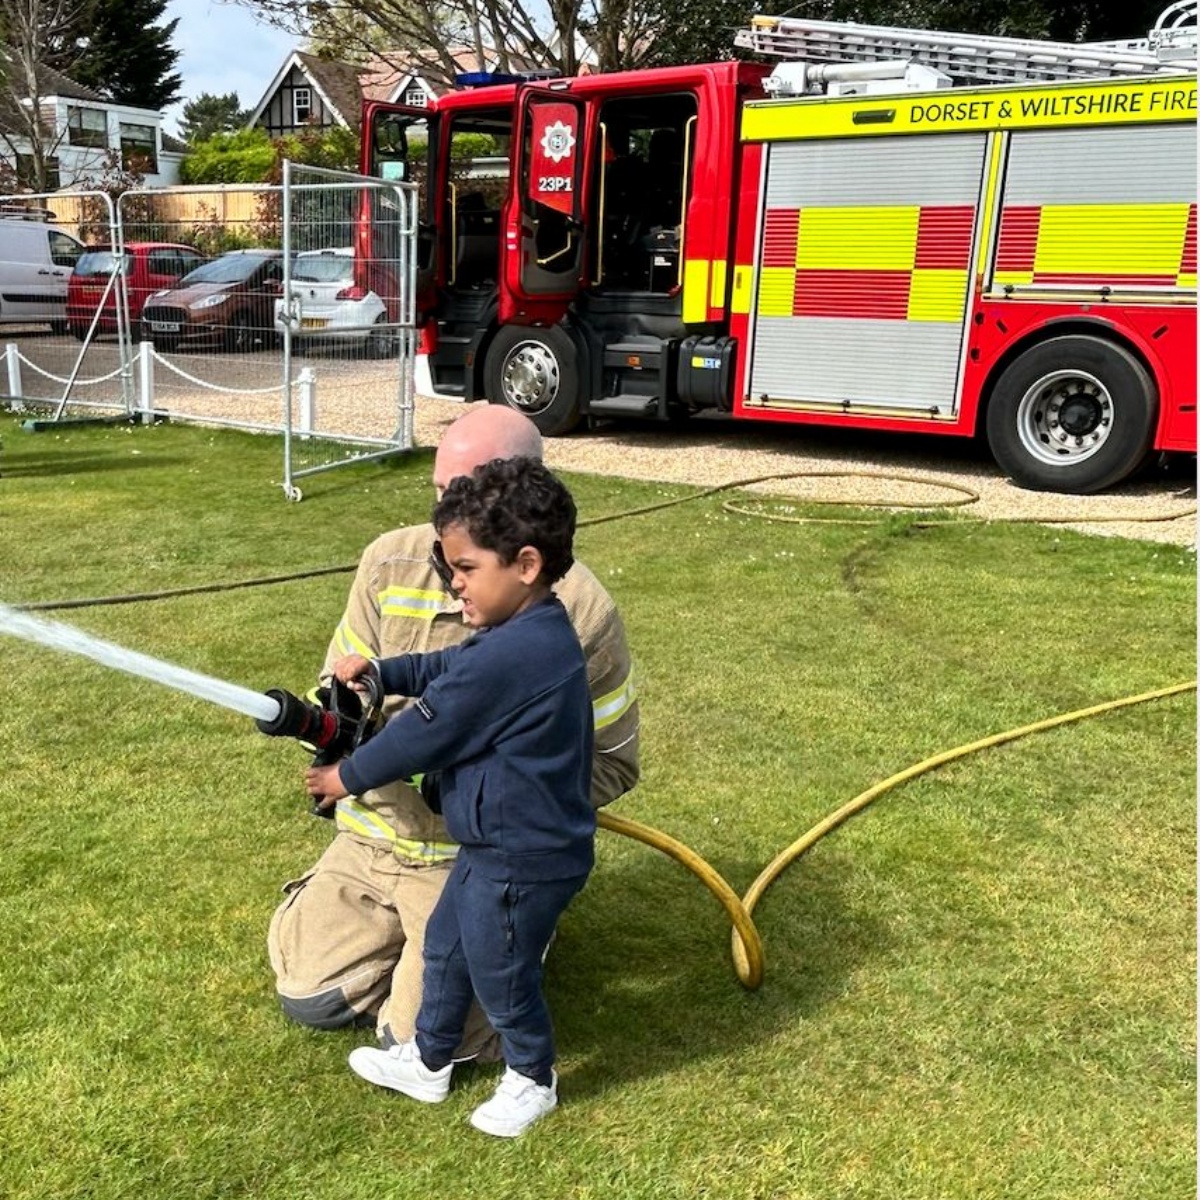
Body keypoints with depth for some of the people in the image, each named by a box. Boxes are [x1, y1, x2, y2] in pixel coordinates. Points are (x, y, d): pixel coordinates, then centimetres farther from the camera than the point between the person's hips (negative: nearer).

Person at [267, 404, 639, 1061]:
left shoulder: (579, 611, -18)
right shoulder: (390, 564, -7)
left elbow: (610, 763, -9)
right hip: (375, 833, 5)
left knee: (417, 1039, -8)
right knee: (309, 996, 3)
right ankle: (400, 932, 29)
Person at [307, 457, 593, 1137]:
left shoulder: (511, 656, -32)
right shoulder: (536, 634, 0)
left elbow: (426, 733, -22)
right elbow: (447, 668, 14)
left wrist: (348, 777, -7)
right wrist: (379, 671, 1)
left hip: (523, 861, -10)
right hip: (499, 845, 10)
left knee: (500, 974, 12)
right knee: (445, 946, 24)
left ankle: (532, 1081, 37)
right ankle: (428, 1062, 43)